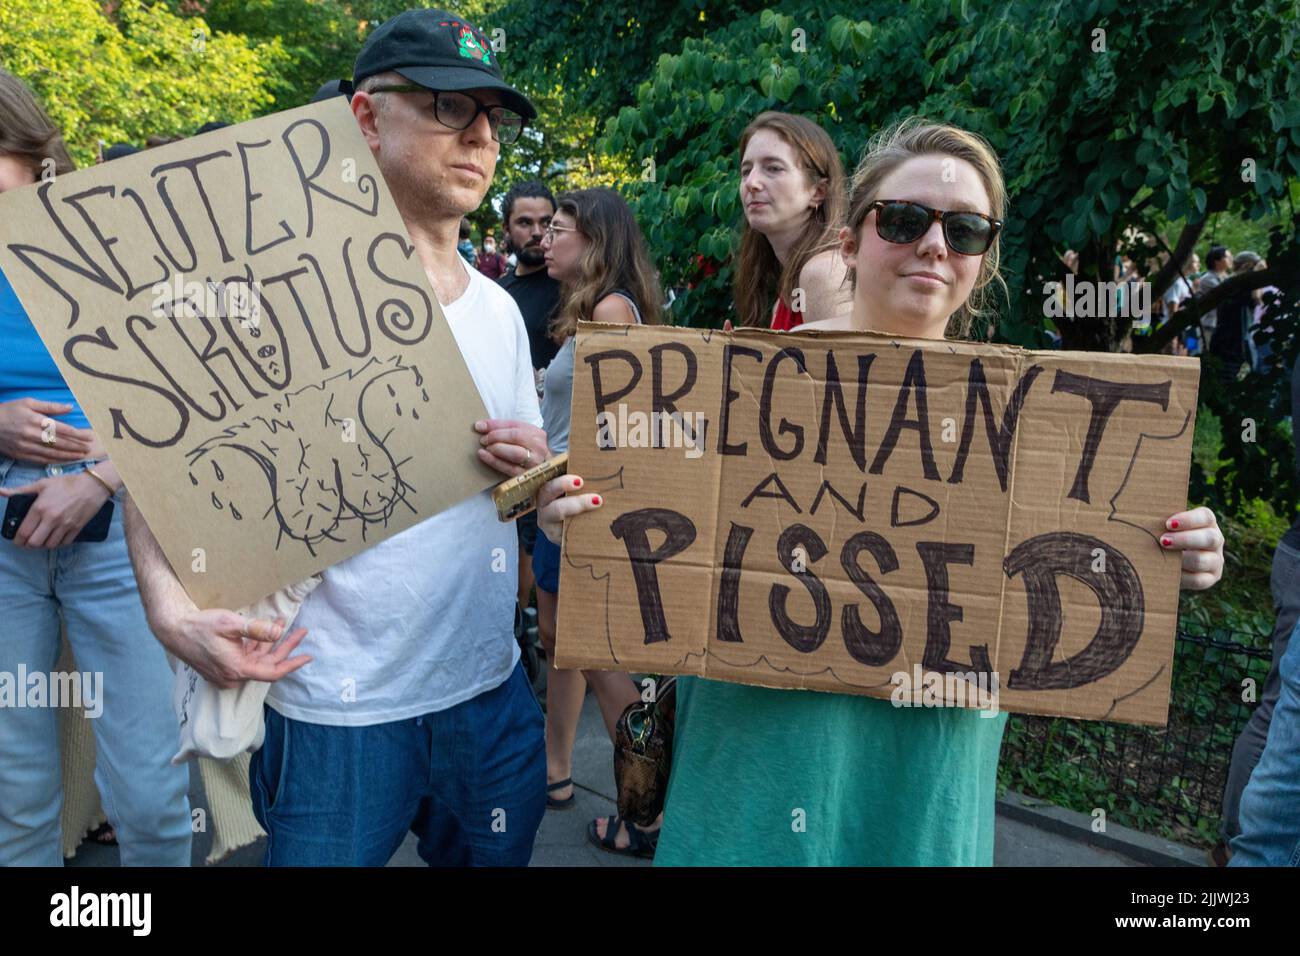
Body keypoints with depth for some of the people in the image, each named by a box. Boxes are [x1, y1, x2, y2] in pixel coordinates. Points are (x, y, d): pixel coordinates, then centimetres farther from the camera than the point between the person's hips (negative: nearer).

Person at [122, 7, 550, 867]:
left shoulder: (499, 309, 7)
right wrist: (171, 606, -25)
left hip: (491, 686, 6)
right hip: (338, 707, -5)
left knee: (495, 855, 21)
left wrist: (531, 470, -6)